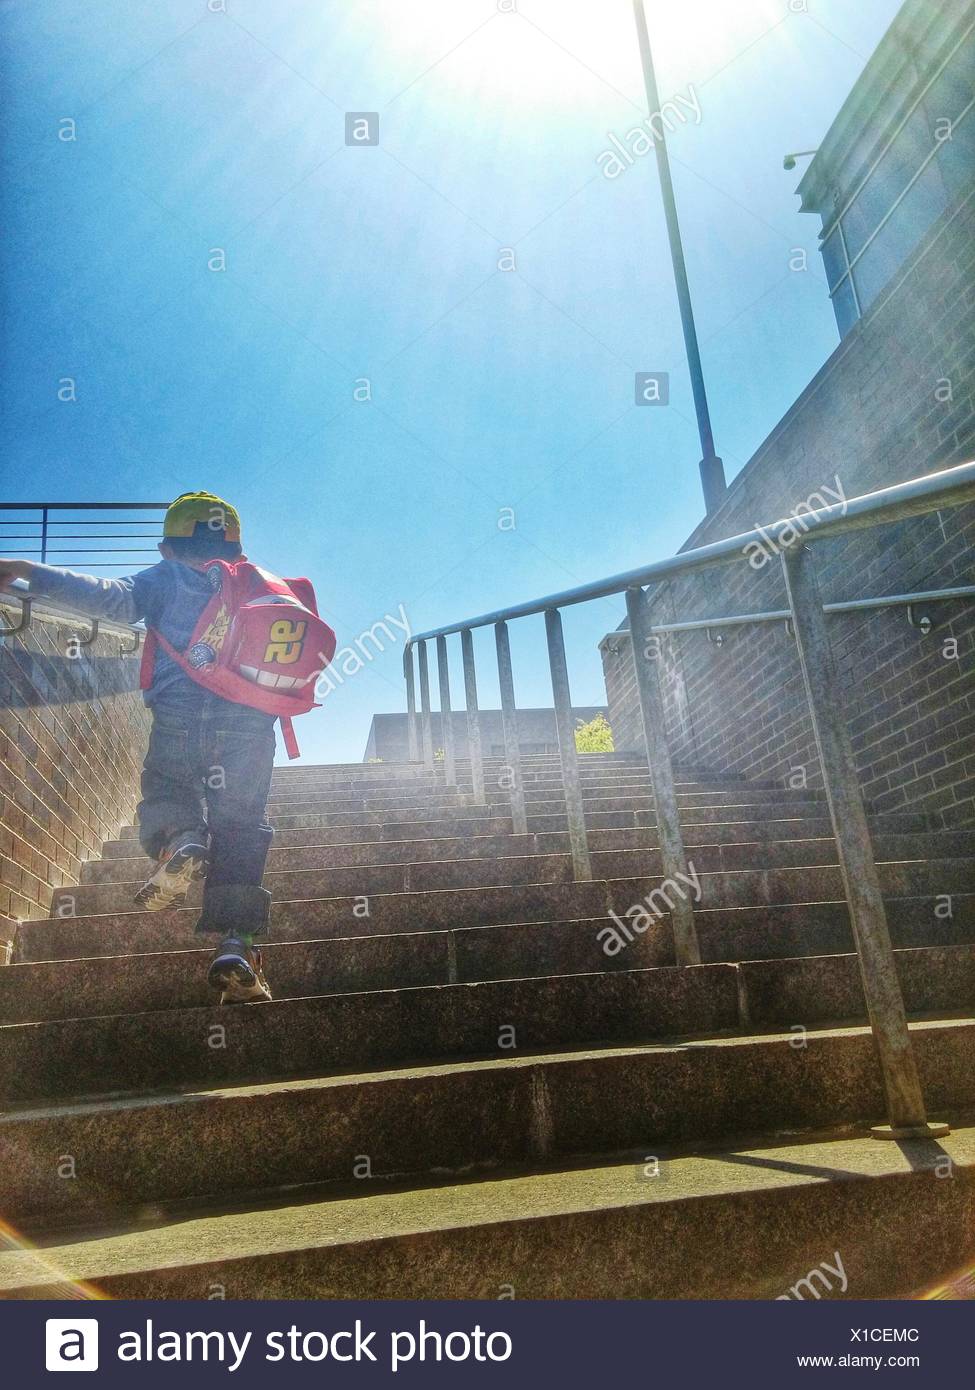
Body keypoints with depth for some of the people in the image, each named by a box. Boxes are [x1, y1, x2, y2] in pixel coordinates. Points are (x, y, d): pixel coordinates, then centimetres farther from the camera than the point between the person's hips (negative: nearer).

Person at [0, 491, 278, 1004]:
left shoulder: (168, 578, 10)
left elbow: (113, 597, -8)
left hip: (180, 718, -2)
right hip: (250, 726, 2)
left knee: (163, 790, 22)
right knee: (239, 828, 5)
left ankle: (178, 839, -13)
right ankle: (236, 943, -8)